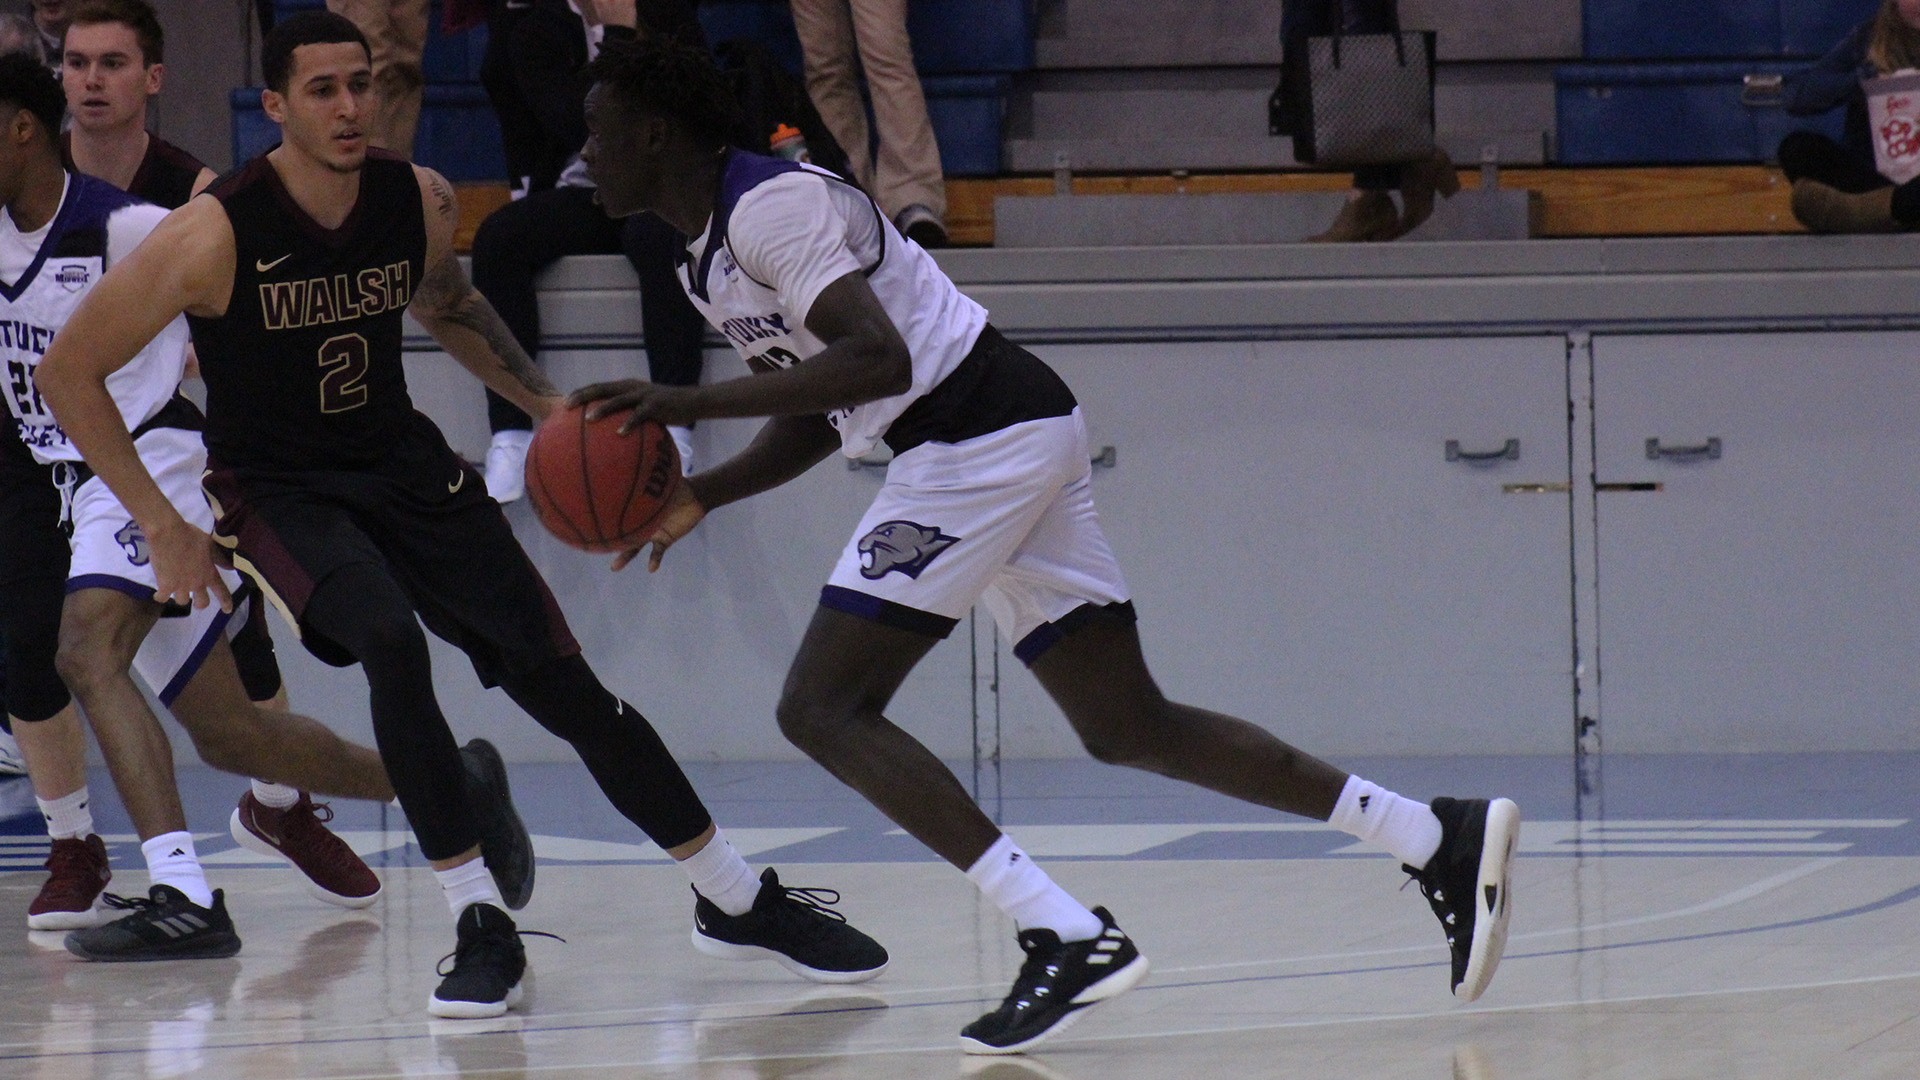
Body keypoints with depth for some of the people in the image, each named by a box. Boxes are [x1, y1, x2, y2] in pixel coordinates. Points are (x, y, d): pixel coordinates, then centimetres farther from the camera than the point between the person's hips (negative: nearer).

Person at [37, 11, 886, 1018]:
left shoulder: (419, 201, -8)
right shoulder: (212, 235, -22)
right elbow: (69, 371, -14)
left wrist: (548, 405, 6)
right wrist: (162, 527, -14)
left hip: (404, 466, 4)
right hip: (279, 491, -4)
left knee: (564, 684, 0)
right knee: (391, 643, -33)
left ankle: (740, 904, 15)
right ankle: (482, 930, -21)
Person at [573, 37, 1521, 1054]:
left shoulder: (770, 206, -13)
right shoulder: (710, 256, 19)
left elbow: (876, 361, -25)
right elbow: (817, 415, 27)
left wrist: (693, 400, -23)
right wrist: (701, 494, 13)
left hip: (981, 432, -10)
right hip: (1010, 437, 10)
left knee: (824, 708, -10)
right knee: (1127, 726, 9)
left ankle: (1068, 938, -17)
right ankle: (1438, 838, 7)